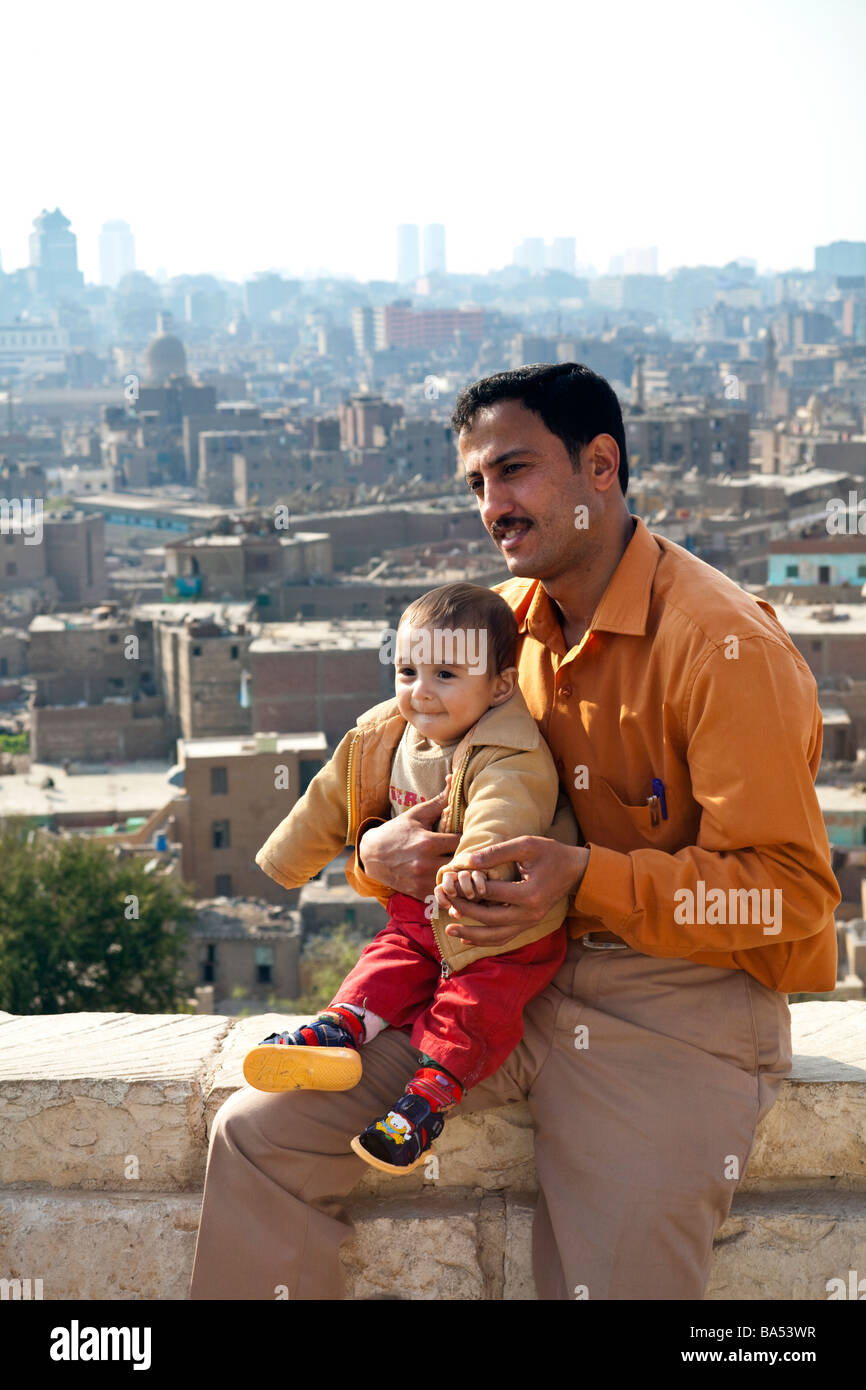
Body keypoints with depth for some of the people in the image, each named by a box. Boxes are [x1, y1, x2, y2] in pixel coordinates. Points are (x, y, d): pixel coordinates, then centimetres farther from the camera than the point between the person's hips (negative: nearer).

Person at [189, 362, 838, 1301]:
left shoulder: (726, 644, -15)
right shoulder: (503, 619, 8)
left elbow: (793, 896, -17)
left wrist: (587, 879, -27)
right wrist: (381, 852, -5)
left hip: (684, 1000, -6)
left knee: (616, 1276, -19)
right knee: (261, 1132, -7)